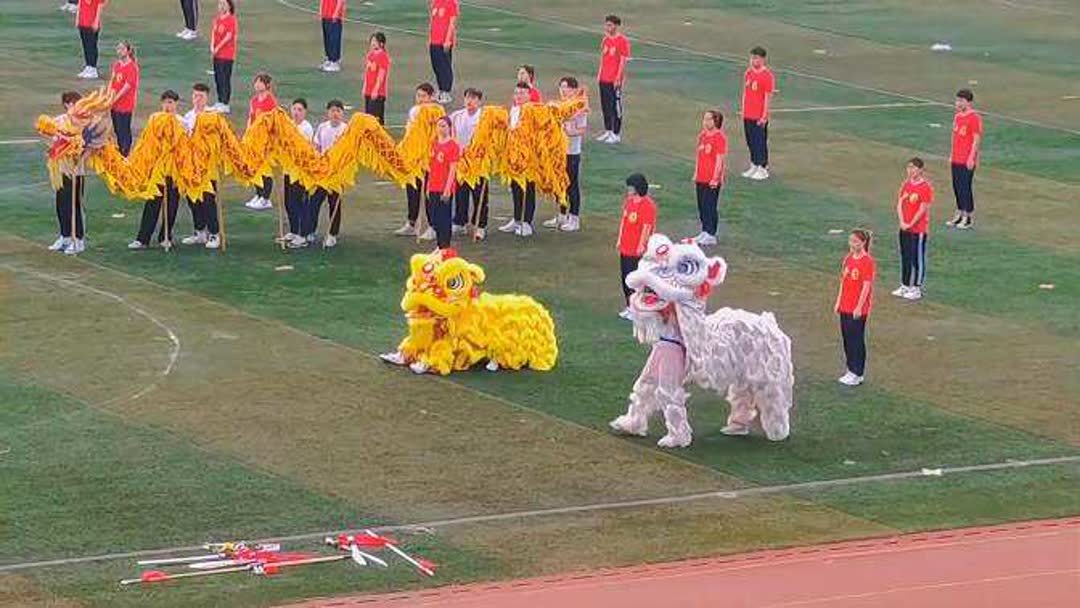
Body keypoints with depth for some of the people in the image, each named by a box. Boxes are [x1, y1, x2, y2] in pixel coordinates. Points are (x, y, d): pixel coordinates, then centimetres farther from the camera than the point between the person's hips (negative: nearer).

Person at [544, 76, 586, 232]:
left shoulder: (579, 108, -10)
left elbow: (583, 130, -14)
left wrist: (570, 133, -28)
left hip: (572, 152, -7)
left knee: (572, 185, 1)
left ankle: (574, 219, 9)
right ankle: (562, 216, 25)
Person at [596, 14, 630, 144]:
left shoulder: (622, 41, -11)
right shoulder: (606, 39, 11)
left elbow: (623, 61, -13)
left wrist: (618, 78, -16)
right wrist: (600, 74, 14)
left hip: (615, 80, -7)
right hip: (604, 79, 7)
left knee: (616, 106, -2)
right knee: (605, 105, 12)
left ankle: (617, 134, 3)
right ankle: (608, 131, 23)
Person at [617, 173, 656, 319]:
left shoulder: (648, 205, -18)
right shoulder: (629, 201, 8)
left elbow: (647, 227, -19)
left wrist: (641, 245, -18)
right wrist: (620, 240, 17)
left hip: (638, 250, -9)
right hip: (626, 248, 9)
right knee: (626, 277, 15)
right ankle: (629, 306, 26)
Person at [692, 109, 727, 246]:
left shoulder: (719, 137, -13)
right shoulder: (702, 136, 11)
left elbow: (719, 159, -15)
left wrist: (715, 178, -18)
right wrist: (696, 174, 17)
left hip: (712, 179, -8)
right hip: (701, 178, 8)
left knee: (710, 206, -4)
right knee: (701, 206, 12)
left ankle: (711, 235, 1)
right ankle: (704, 232, 22)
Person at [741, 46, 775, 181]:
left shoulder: (767, 76, -12)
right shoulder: (748, 72, 9)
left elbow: (768, 97, -12)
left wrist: (764, 116, -14)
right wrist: (743, 111, 14)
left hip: (759, 116, -7)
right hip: (748, 115, 7)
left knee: (760, 142, -1)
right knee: (750, 141, 13)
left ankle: (763, 169, 7)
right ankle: (754, 166, 24)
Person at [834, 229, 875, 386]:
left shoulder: (867, 261, -14)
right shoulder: (848, 258, 8)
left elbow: (866, 285, -15)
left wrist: (859, 307, -17)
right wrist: (838, 302, 13)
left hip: (858, 308, -7)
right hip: (845, 307, 7)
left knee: (857, 339, -2)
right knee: (847, 337, 11)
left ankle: (858, 374, 5)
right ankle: (851, 370, 21)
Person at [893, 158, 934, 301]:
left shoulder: (925, 187, -13)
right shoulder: (906, 184, 8)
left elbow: (922, 209, -16)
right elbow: (899, 204, 8)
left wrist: (910, 224, -14)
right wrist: (902, 222, -5)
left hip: (918, 229, -7)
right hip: (905, 228, 7)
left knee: (917, 258, 0)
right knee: (905, 257, 14)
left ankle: (917, 289, 6)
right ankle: (905, 285, 25)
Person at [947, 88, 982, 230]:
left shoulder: (974, 118, -14)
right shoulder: (958, 116, 12)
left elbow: (977, 140, -15)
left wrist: (971, 158, -18)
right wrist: (952, 154, 19)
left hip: (967, 161, -8)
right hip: (956, 159, 8)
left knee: (965, 187, -5)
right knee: (956, 186, 12)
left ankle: (970, 218, 4)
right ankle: (960, 214, 23)